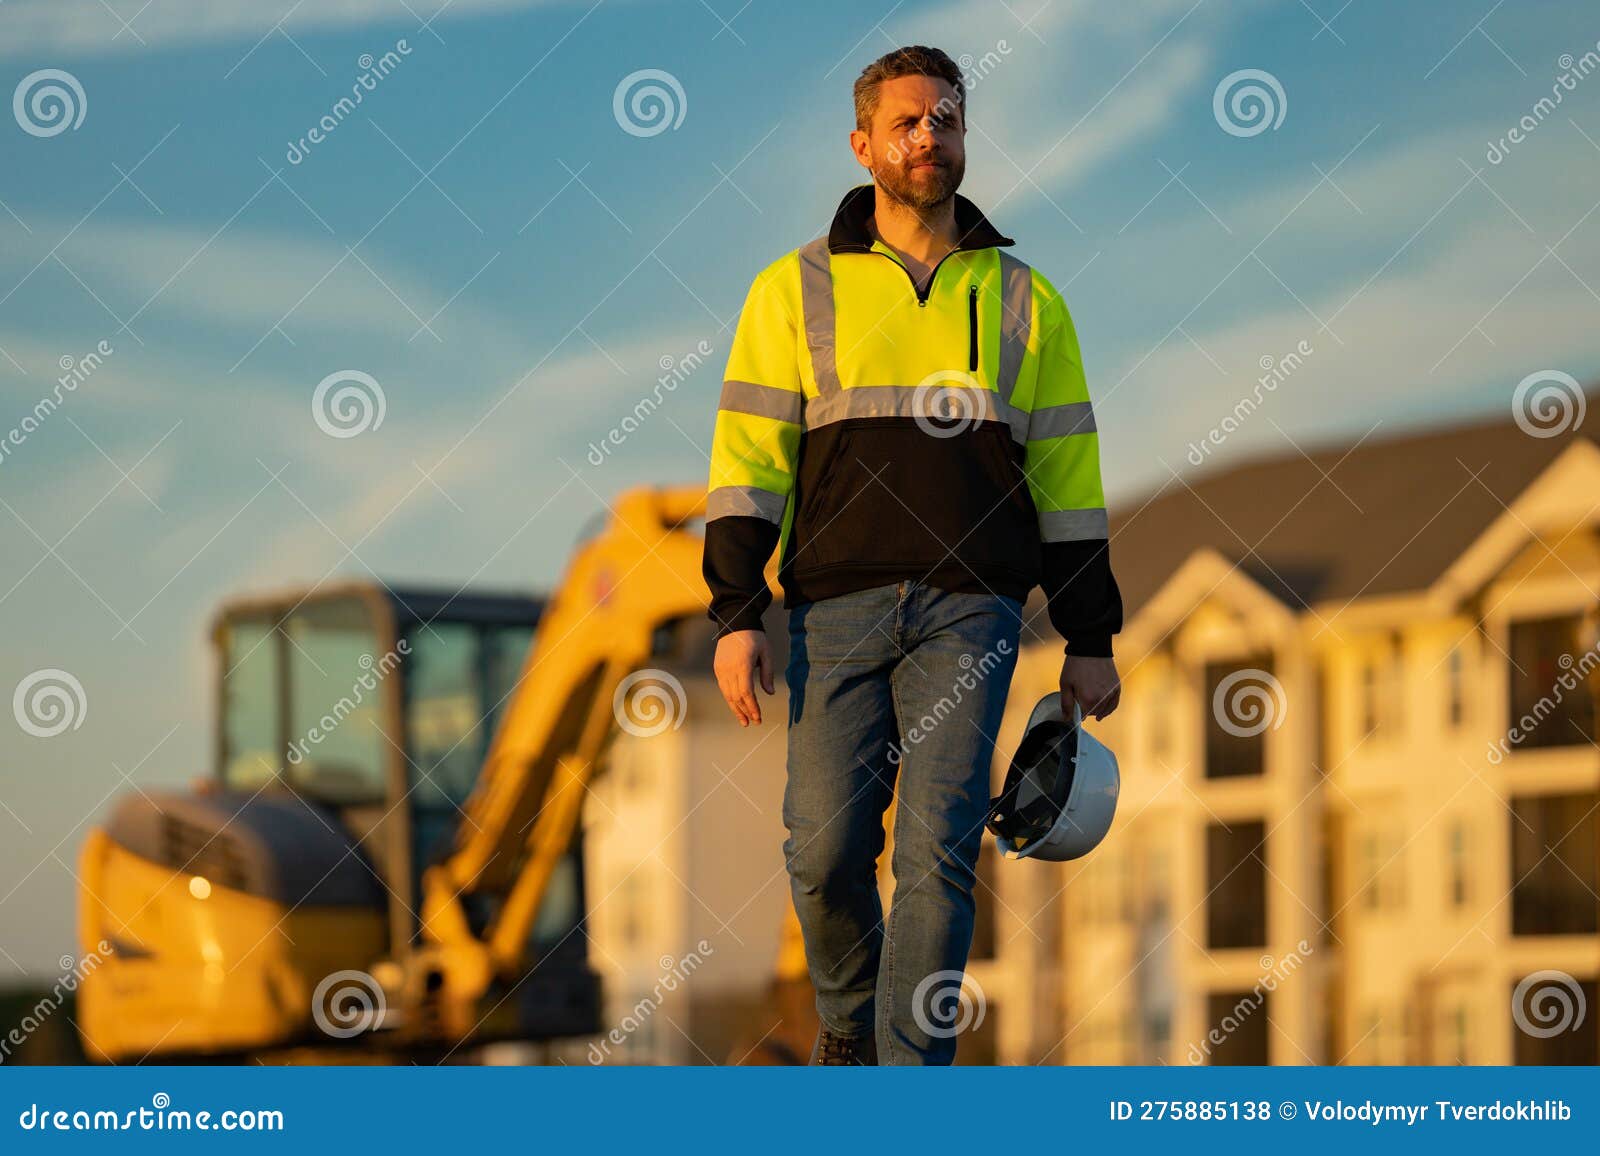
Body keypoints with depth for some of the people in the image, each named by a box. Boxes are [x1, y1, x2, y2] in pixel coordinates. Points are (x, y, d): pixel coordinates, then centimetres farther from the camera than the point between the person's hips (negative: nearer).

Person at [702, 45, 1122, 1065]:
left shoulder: (1023, 299, 13)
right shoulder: (799, 290, 10)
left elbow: (1066, 475, 13)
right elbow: (750, 458, 6)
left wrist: (1091, 641, 9)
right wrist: (737, 617, -4)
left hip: (972, 611, 0)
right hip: (837, 608, 0)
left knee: (940, 846, -11)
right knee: (827, 849, -2)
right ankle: (849, 1020, 26)